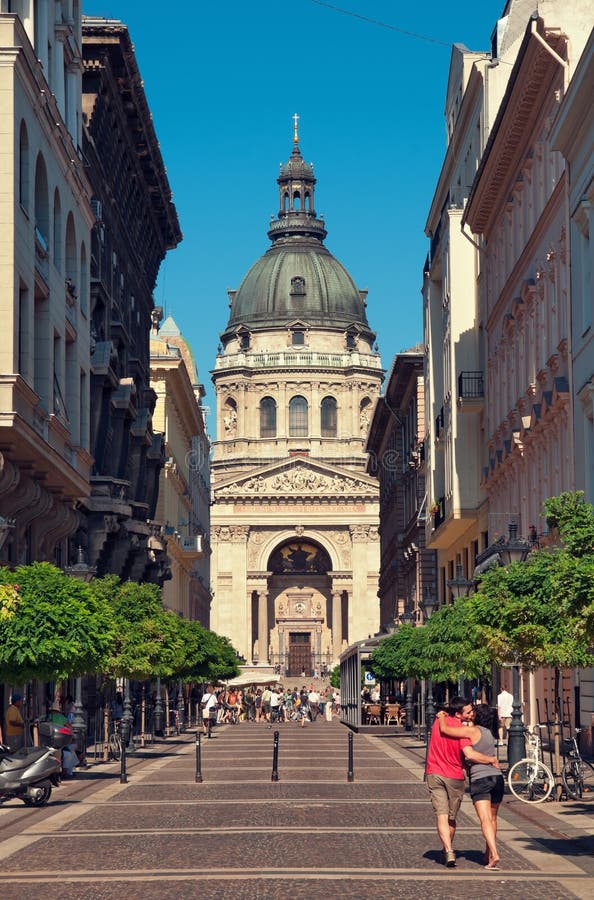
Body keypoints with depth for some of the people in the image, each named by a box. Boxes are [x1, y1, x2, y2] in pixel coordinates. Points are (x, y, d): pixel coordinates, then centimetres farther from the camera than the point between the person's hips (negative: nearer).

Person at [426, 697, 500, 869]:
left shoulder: (439, 721, 1)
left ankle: (448, 852, -17)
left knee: (442, 816, -3)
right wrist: (492, 759, -15)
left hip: (434, 774, 3)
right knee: (452, 818, 16)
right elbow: (470, 754, -27)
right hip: (454, 777, -3)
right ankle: (448, 849, 30)